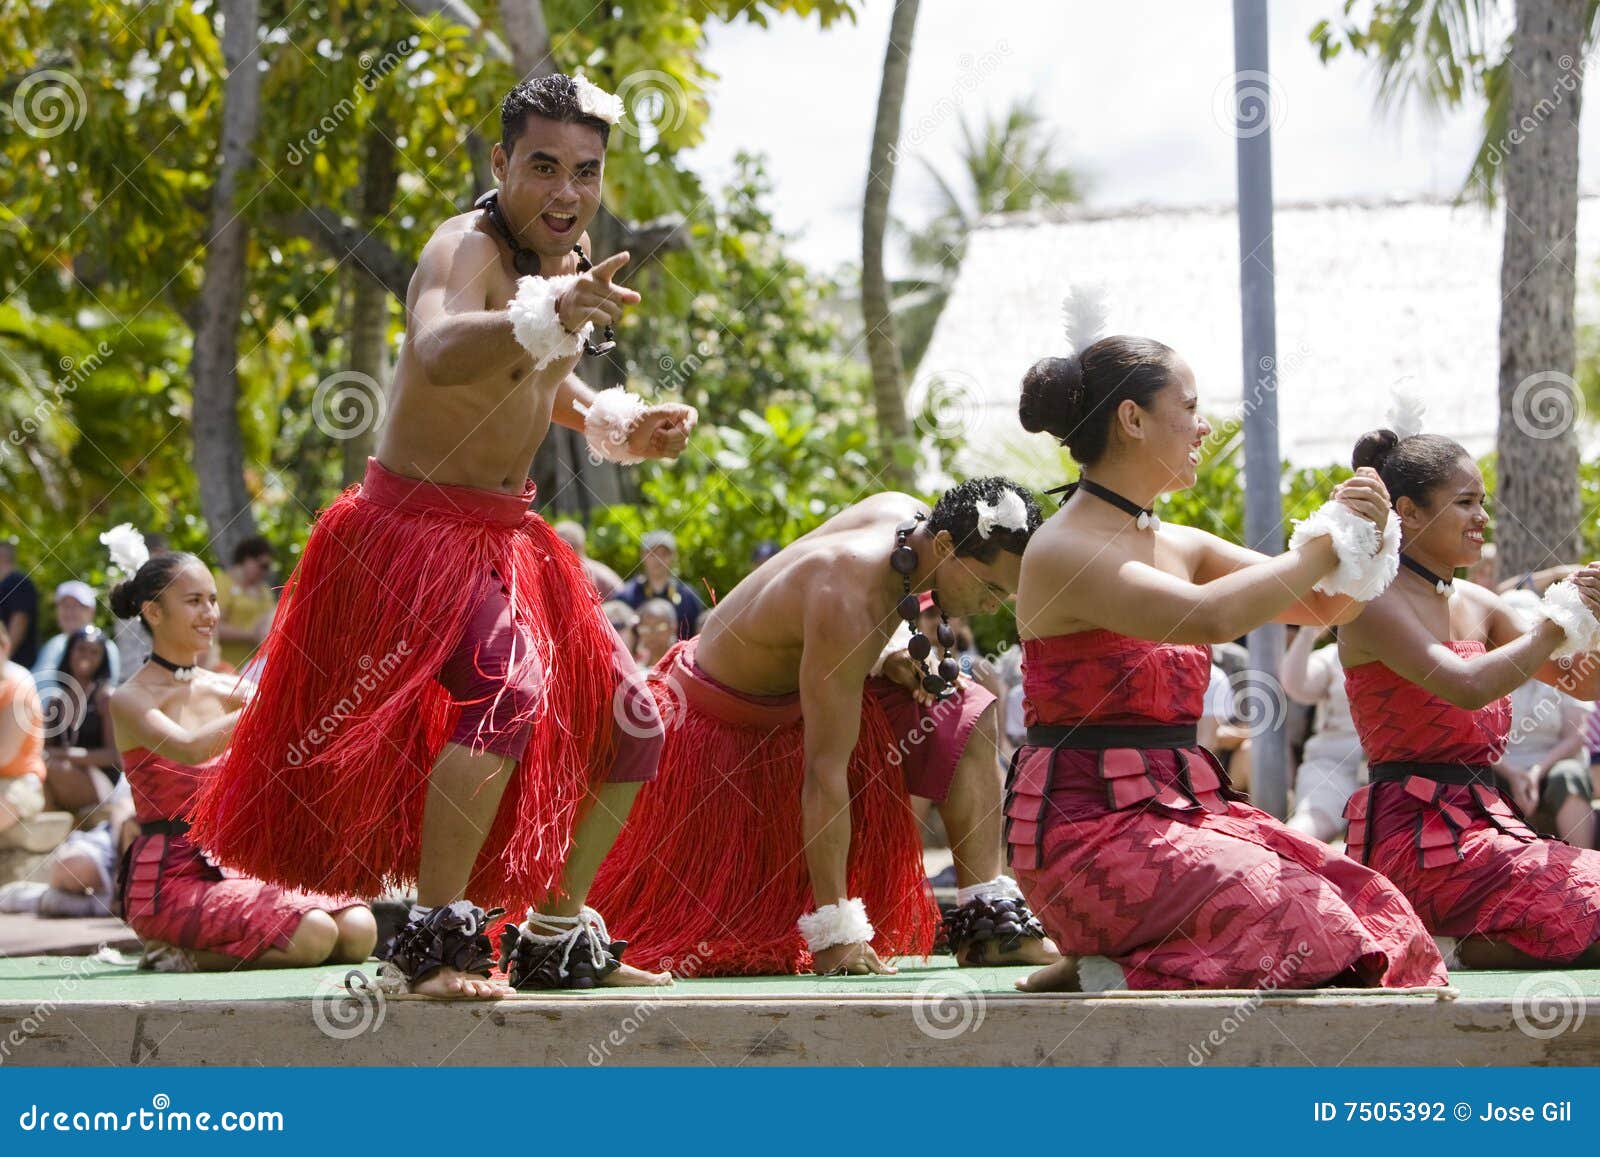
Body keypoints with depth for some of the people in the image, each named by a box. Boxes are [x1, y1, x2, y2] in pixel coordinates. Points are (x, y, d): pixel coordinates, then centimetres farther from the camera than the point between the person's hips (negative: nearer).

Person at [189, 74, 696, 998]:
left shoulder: (571, 253, 4)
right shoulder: (466, 249, -22)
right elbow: (437, 351, -47)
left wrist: (610, 421, 6)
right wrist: (542, 319, -64)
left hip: (508, 531, 9)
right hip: (420, 527, -9)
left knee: (628, 723, 11)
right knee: (507, 687, -32)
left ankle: (557, 937, 25)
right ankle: (435, 939, -25)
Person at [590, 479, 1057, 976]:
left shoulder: (909, 516, -13)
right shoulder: (848, 601, -39)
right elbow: (825, 772, -39)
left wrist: (893, 658, -10)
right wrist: (836, 934, -39)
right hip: (724, 725, -8)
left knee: (967, 714, -5)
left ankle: (987, 918, -6)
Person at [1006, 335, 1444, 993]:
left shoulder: (1181, 547, 15)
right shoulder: (1063, 553, -12)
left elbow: (1324, 605, 19)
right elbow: (1209, 617, -28)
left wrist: (1360, 539, -2)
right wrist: (1319, 545, -14)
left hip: (1183, 811, 9)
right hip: (1090, 827, -9)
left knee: (1375, 910, -9)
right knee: (1310, 929, -24)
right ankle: (1101, 976, -5)